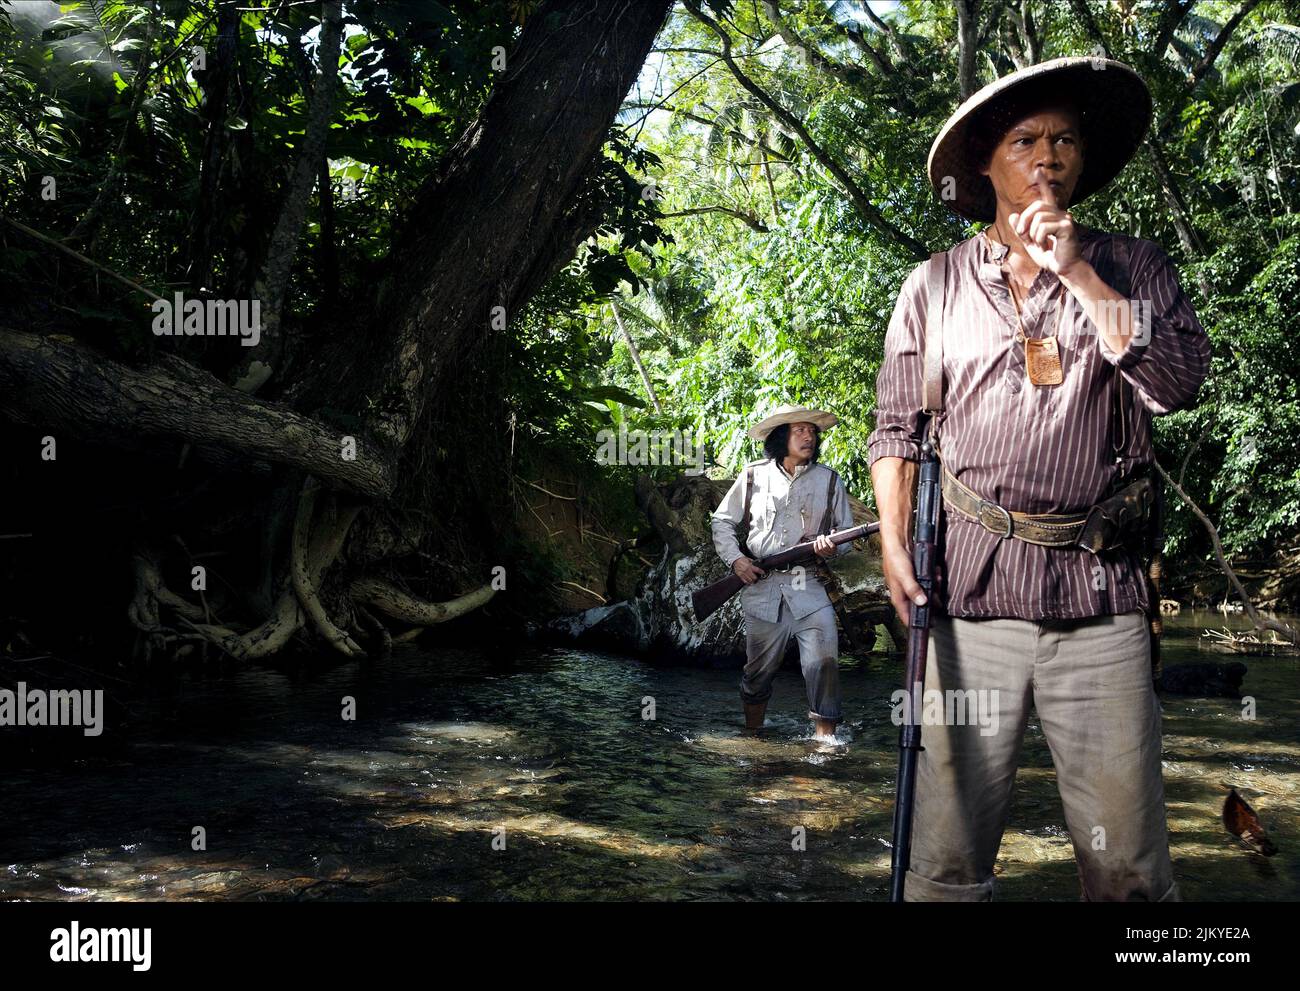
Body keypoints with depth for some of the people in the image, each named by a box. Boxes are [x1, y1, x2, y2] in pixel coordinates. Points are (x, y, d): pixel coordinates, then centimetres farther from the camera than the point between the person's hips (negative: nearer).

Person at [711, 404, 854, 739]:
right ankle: (752, 734, 28)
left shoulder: (829, 480, 8)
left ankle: (825, 738, -8)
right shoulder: (753, 476, 7)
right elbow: (722, 521, 13)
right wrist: (735, 559, -1)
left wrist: (833, 546, -11)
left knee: (824, 660, -16)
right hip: (761, 586, 0)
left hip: (810, 588, 0)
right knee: (759, 666, 9)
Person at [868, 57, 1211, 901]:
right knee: (948, 854, 1)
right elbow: (897, 428, 13)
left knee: (1128, 862, 3)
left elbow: (1179, 382, -6)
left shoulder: (1132, 268, 10)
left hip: (1102, 593, 0)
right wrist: (895, 546, 0)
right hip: (970, 587, 0)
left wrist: (1076, 272, -6)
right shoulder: (934, 285, 12)